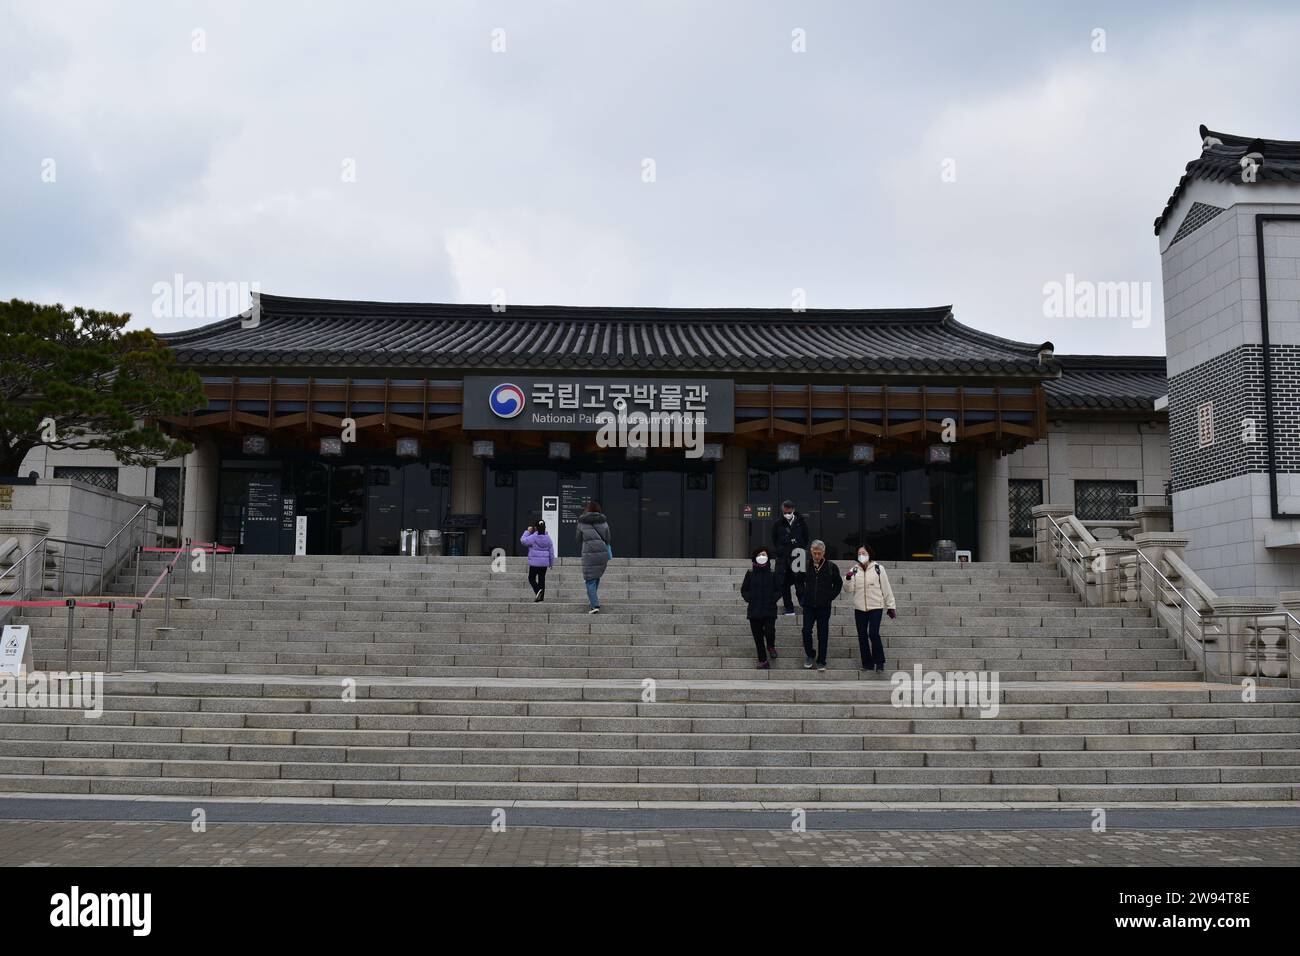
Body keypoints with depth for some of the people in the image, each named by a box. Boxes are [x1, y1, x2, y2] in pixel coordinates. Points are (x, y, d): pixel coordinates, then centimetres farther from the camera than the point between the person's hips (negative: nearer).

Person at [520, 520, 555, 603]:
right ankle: (541, 596, 11)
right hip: (544, 563, 5)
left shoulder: (534, 537, -14)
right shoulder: (548, 538, 4)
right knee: (542, 579, 10)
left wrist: (527, 532, -4)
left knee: (531, 578, 5)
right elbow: (551, 551, 7)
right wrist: (551, 562, 15)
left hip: (534, 562, -5)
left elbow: (523, 541, -11)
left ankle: (537, 590, -19)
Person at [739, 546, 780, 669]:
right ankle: (763, 660, 14)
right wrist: (749, 599, -3)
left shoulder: (773, 573, 3)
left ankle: (771, 646, 17)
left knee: (770, 632, -17)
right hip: (754, 610, 2)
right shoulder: (750, 573, 5)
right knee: (758, 637, 3)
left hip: (769, 610, -2)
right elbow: (744, 590, 11)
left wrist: (773, 598, -7)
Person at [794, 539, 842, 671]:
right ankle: (809, 656, 15)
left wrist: (830, 596, 1)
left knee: (823, 634, 3)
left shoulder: (831, 567, -1)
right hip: (808, 605, 1)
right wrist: (801, 595, 7)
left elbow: (838, 583, 9)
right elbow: (798, 581, 15)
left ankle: (821, 662, 10)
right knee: (806, 631, -6)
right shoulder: (805, 565, 1)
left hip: (824, 606, -1)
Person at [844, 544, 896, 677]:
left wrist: (891, 606, 4)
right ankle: (868, 664, 16)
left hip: (876, 607, -4)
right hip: (859, 608, 4)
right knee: (862, 636, 6)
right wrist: (848, 580, -20)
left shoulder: (878, 569, 0)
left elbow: (886, 588, 3)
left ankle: (879, 663, -2)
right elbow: (849, 590, 0)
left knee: (873, 634, -15)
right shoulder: (854, 571, 7)